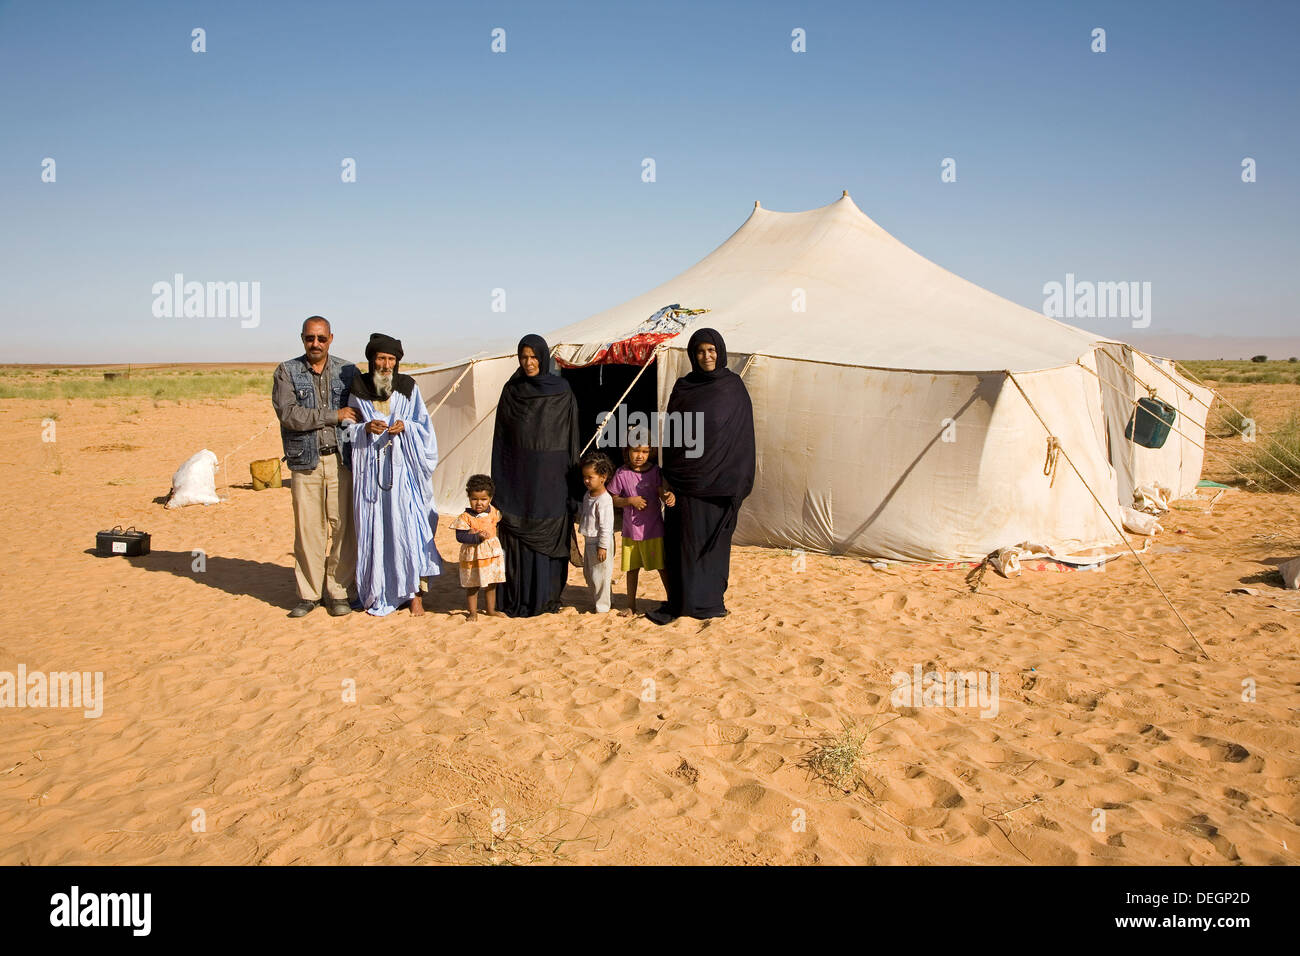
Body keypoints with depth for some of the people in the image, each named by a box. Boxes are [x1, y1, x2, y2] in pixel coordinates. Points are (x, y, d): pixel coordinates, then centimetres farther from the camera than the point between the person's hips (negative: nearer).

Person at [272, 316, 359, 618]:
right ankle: (308, 594, 14)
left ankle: (339, 591, 13)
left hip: (341, 459, 1)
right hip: (305, 462, -1)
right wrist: (334, 415, -10)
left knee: (343, 526, 0)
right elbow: (289, 415, -10)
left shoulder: (348, 371, 8)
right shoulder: (286, 372, 4)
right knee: (308, 529, 2)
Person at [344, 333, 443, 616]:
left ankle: (414, 592, 2)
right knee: (374, 529, 1)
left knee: (408, 525, -7)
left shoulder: (408, 388, 5)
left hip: (402, 468, -1)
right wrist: (366, 429, -11)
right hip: (370, 470, 1)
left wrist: (405, 427, -13)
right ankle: (377, 595, 12)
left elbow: (424, 426, 6)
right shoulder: (358, 390, 7)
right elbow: (349, 430, 9)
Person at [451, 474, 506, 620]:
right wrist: (478, 537, -29)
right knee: (472, 586, 6)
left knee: (491, 585, 15)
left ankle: (491, 610, 31)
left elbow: (497, 522, 21)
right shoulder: (465, 517, -16)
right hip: (472, 556, -4)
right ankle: (473, 612, 20)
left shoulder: (493, 512, -1)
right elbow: (460, 536, -22)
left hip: (492, 554, 4)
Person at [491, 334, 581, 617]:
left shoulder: (562, 391, 2)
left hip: (552, 476, 0)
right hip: (518, 475, 1)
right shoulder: (510, 391, 4)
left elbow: (572, 437, 3)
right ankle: (518, 600, 8)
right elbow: (501, 438, 5)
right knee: (518, 536, 0)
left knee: (551, 536, 2)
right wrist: (500, 481, 0)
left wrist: (573, 480, -2)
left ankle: (548, 597, 14)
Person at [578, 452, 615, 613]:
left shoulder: (604, 500, -23)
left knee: (599, 576, 1)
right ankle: (598, 599, 35)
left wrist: (603, 546, -21)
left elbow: (606, 527, -23)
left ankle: (602, 607, 14)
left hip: (600, 542, -10)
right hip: (589, 541, 10)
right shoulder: (587, 495, 6)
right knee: (588, 574, 19)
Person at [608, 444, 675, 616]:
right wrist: (630, 501, -17)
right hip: (631, 530, 1)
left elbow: (662, 492, -11)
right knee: (632, 568, 13)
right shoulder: (622, 473, -5)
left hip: (654, 529, -1)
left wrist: (670, 497, -34)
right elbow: (613, 499, 0)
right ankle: (631, 605, 25)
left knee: (662, 566, 4)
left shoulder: (655, 471, -3)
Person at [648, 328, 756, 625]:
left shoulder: (734, 387, 2)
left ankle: (710, 600, 17)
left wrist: (739, 484, -7)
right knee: (684, 539, 2)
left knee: (714, 540, 6)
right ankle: (679, 601, 11)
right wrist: (669, 478, 1)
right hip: (686, 479, 1)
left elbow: (743, 436, 0)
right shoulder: (683, 388, 6)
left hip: (720, 481, -1)